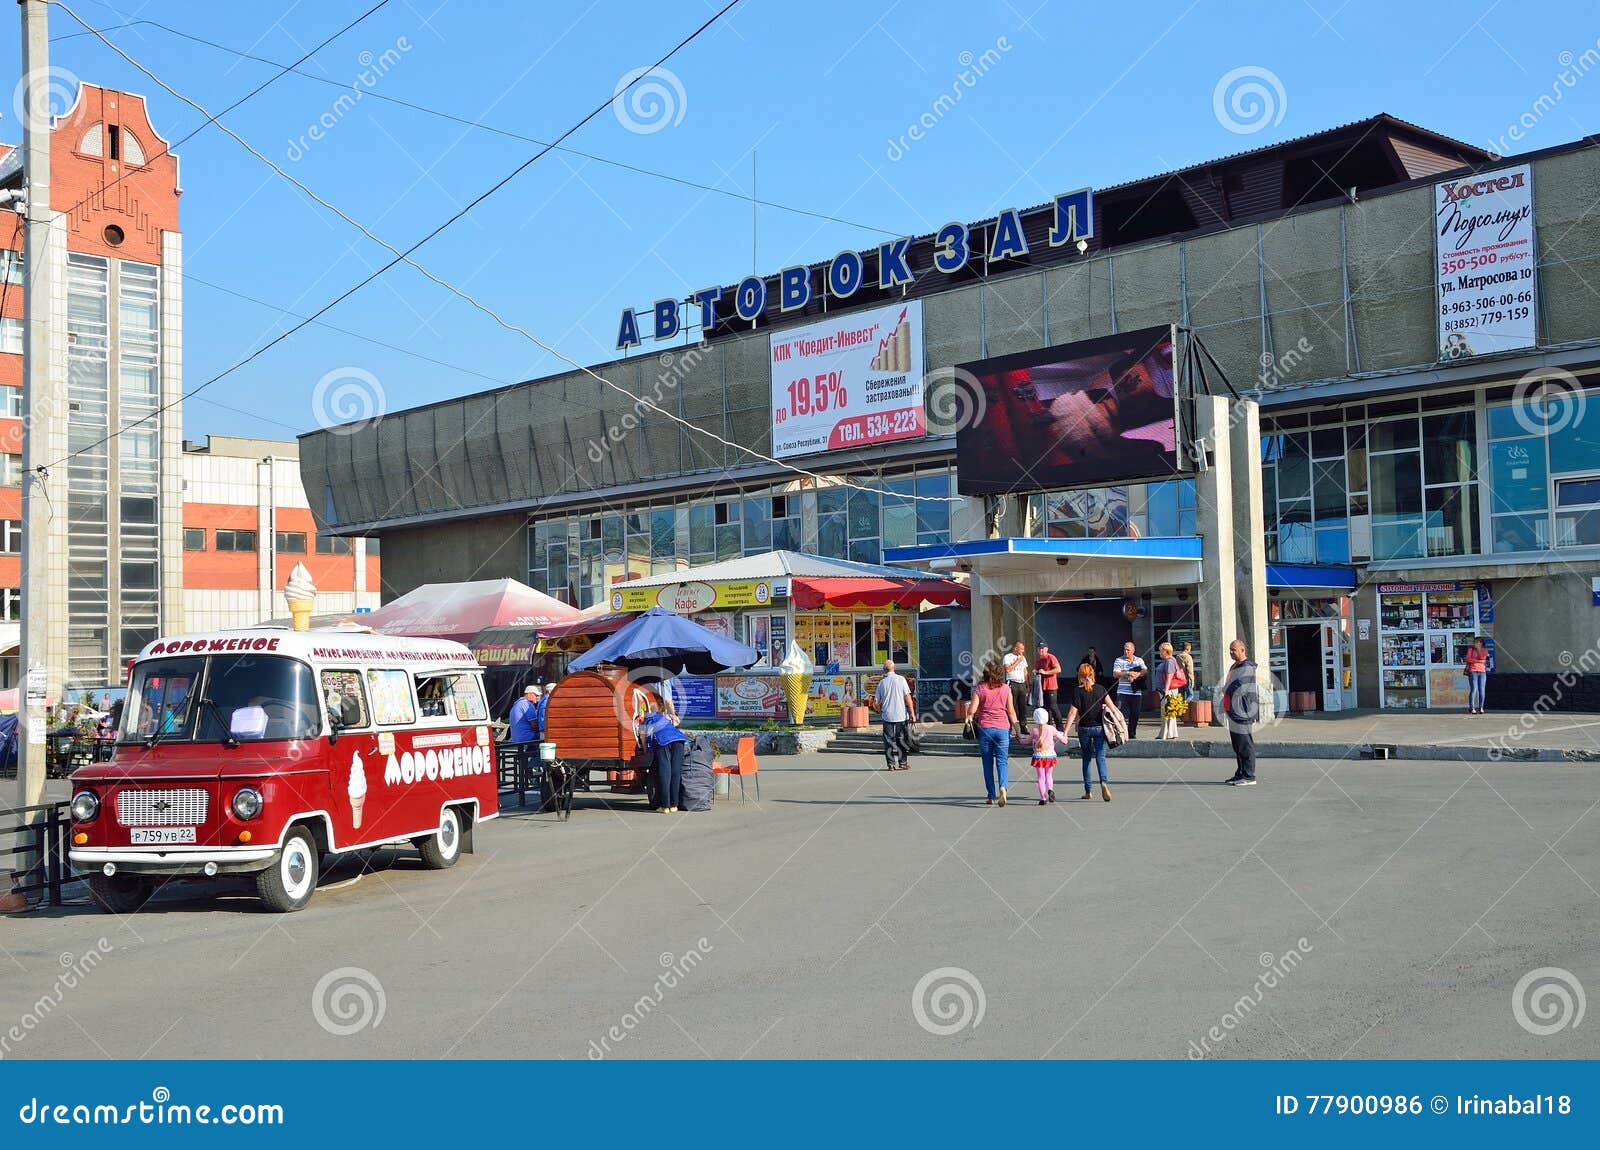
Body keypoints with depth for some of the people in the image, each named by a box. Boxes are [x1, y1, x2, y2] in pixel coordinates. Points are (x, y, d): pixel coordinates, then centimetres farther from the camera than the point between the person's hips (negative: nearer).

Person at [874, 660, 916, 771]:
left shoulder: (882, 682, 2)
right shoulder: (901, 679, -3)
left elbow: (877, 700, 4)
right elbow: (907, 697, -6)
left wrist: (880, 712, 22)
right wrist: (912, 713, -3)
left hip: (887, 715, 1)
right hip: (901, 715, -1)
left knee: (888, 740, 5)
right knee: (902, 739, 9)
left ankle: (891, 764, 2)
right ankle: (903, 762, 9)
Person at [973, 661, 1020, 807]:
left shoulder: (981, 688, -1)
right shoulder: (1006, 688, 2)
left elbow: (972, 710, -4)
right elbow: (1011, 711, 3)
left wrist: (971, 721, 15)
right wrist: (1016, 728, 10)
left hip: (984, 728, 0)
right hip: (1002, 728, 0)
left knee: (988, 763, 9)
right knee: (1001, 762, 1)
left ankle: (991, 796, 11)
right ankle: (1002, 787, -25)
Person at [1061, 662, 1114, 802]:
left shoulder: (1077, 691, -7)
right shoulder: (1100, 689, 1)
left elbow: (1073, 712, -10)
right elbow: (1111, 706, -4)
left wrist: (1065, 731, -8)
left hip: (1084, 728, -1)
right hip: (1099, 727, 1)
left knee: (1086, 759, 11)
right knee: (1100, 757, 1)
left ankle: (1088, 791, 13)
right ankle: (1103, 782, -25)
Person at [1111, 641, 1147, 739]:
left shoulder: (1139, 660, 12)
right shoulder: (1119, 660, 2)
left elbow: (1145, 671, -1)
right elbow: (1115, 674, -8)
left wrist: (1136, 674, -19)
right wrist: (1128, 673, -18)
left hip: (1136, 692, 3)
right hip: (1123, 693, -3)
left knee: (1135, 715, 6)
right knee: (1121, 714, -9)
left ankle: (1132, 733, 17)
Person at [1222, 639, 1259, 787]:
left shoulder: (1247, 668, -13)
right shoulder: (1234, 667, 19)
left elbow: (1238, 688, -22)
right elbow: (1227, 689, 25)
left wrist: (1224, 690, -3)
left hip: (1243, 712, -10)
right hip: (1234, 712, 10)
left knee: (1245, 746, -7)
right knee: (1237, 746, 13)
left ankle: (1248, 776, -4)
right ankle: (1240, 774, 20)